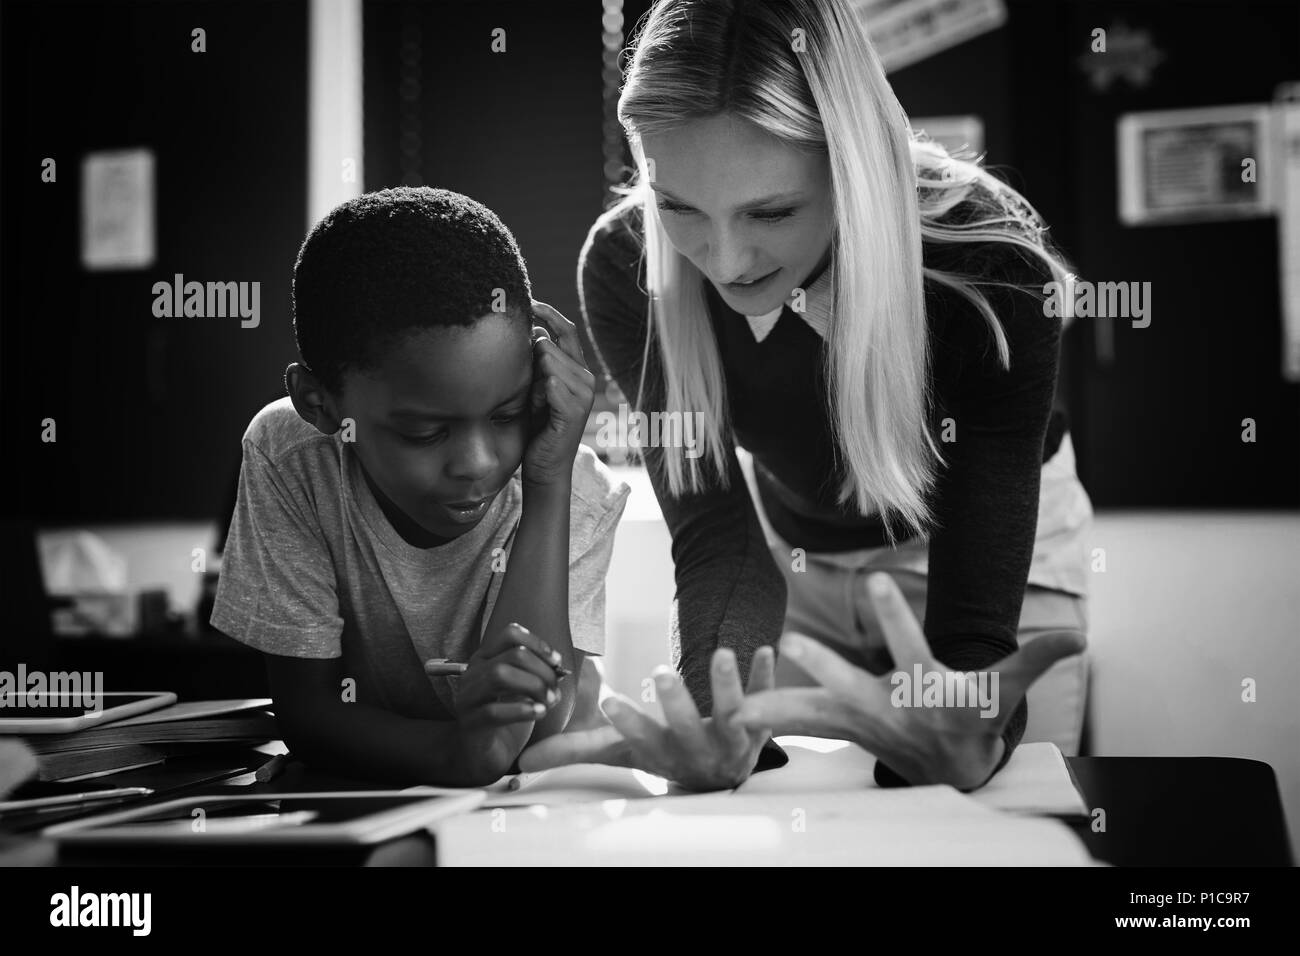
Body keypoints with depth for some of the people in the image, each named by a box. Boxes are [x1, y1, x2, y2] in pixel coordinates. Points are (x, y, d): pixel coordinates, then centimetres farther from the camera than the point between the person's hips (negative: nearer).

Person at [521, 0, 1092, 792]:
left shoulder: (990, 271, -36)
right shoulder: (626, 269, -28)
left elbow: (978, 616, -39)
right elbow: (718, 540, -30)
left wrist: (969, 743, -64)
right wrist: (717, 722, -53)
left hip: (993, 536, -2)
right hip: (790, 542, 2)